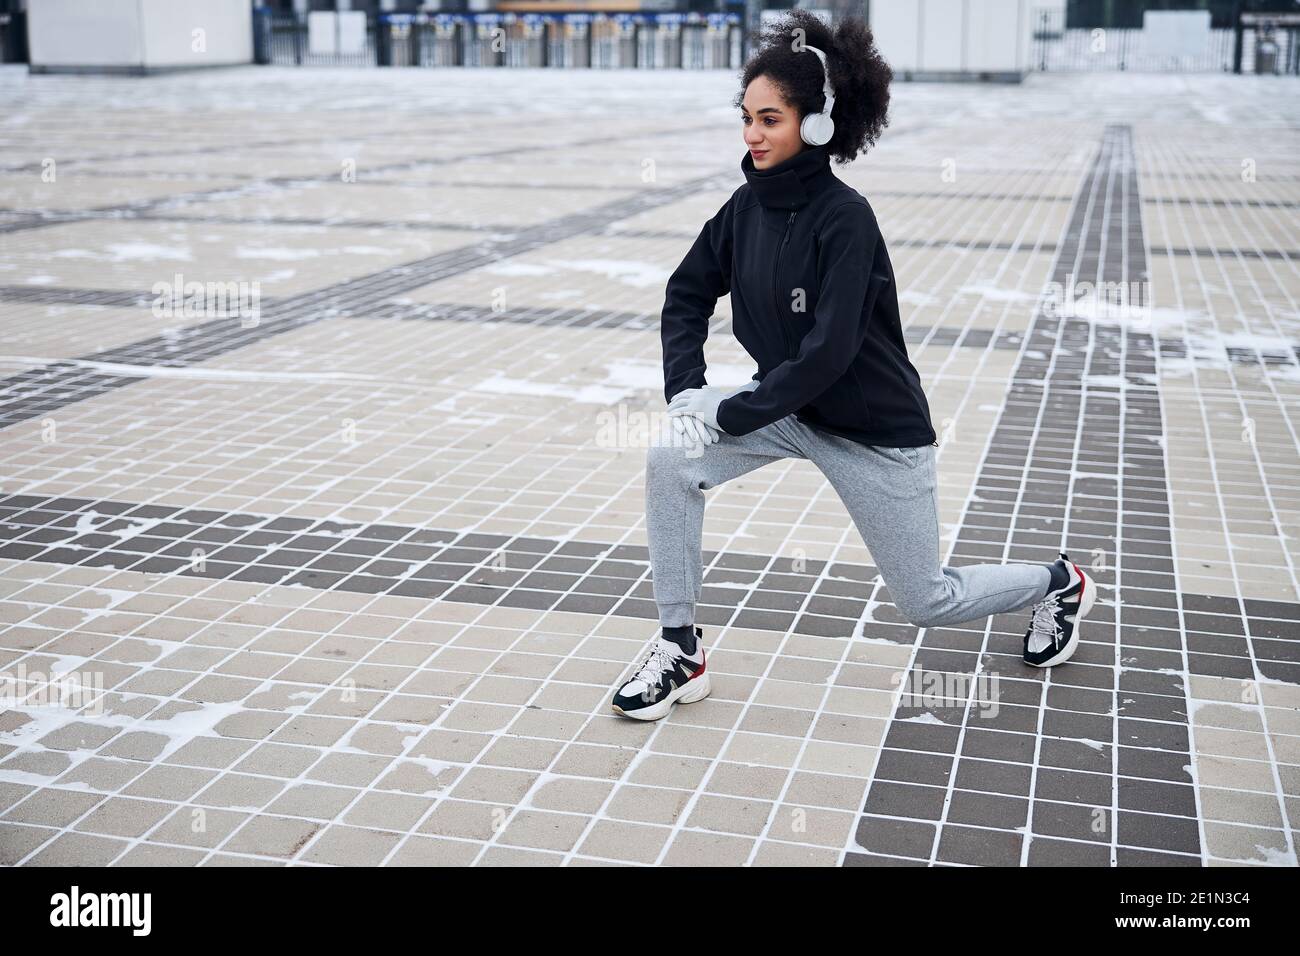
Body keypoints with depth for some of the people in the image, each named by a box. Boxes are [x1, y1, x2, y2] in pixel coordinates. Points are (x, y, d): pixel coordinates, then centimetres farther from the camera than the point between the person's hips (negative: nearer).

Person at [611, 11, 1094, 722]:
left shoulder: (845, 219, -25)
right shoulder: (747, 206, -5)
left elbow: (828, 351, -30)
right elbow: (687, 295, 5)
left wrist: (729, 415, -25)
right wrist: (684, 391, -9)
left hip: (875, 429, -6)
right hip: (785, 406, 6)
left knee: (929, 603, 8)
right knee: (668, 459, -20)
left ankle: (1059, 583, 40)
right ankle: (679, 653, -6)